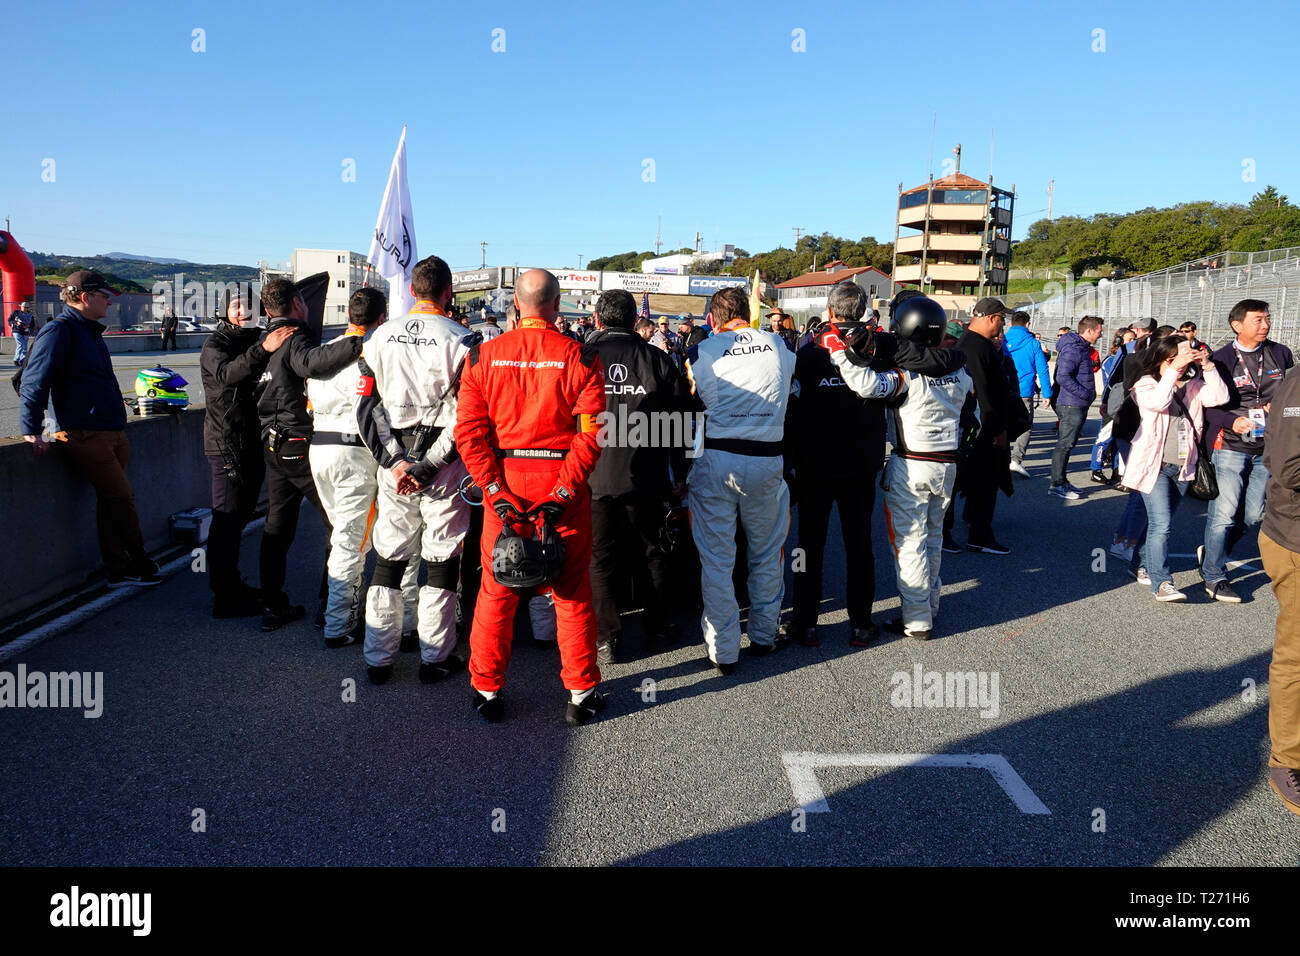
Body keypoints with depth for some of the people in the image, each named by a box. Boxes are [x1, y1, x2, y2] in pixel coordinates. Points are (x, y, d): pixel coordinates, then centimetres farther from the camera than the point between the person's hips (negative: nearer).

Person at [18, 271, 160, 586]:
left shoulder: (90, 332, 20)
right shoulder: (59, 331, -8)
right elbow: (34, 382, -13)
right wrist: (31, 430, -17)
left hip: (111, 432, 9)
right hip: (85, 435, -9)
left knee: (112, 501, 10)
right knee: (122, 498, -6)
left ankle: (118, 571, 16)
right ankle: (140, 564, 6)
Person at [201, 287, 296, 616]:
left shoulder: (257, 340, 16)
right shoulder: (215, 345, -8)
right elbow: (226, 373, -31)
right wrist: (263, 349, -46)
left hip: (254, 442, 8)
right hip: (226, 444, -8)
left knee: (240, 516, 16)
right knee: (226, 519, -7)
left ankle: (232, 584, 27)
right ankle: (224, 597, -2)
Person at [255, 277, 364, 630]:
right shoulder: (296, 339, -13)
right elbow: (312, 363, -36)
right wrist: (357, 343, -46)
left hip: (273, 445, 9)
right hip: (302, 445, -9)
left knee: (277, 527, 14)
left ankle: (273, 606, 20)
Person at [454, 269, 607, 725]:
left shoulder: (483, 355, 1)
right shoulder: (580, 358, -5)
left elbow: (468, 430, -5)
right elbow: (590, 433, -13)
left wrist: (495, 489, -6)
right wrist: (563, 492, -13)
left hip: (503, 481, 2)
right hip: (562, 481, -1)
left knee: (496, 589, 13)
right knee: (572, 591, 8)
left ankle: (486, 691, 23)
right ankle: (580, 695, 17)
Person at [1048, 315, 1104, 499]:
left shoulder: (1082, 347, 16)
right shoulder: (1073, 349, -16)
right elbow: (1063, 377, -24)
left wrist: (1089, 395, 13)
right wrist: (1085, 394, -22)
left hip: (1079, 405, 10)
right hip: (1072, 405, -10)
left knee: (1066, 444, 14)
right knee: (1065, 444, -7)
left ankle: (1062, 481, 22)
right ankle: (1057, 485, -3)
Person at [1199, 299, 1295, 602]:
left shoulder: (1281, 354, 7)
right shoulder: (1221, 359, -5)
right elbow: (1206, 405, -7)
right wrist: (1232, 422, -23)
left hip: (1267, 448, 5)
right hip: (1230, 446, -5)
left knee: (1253, 515, 9)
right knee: (1224, 513, -6)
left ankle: (1210, 553, 31)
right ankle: (1214, 577, 5)